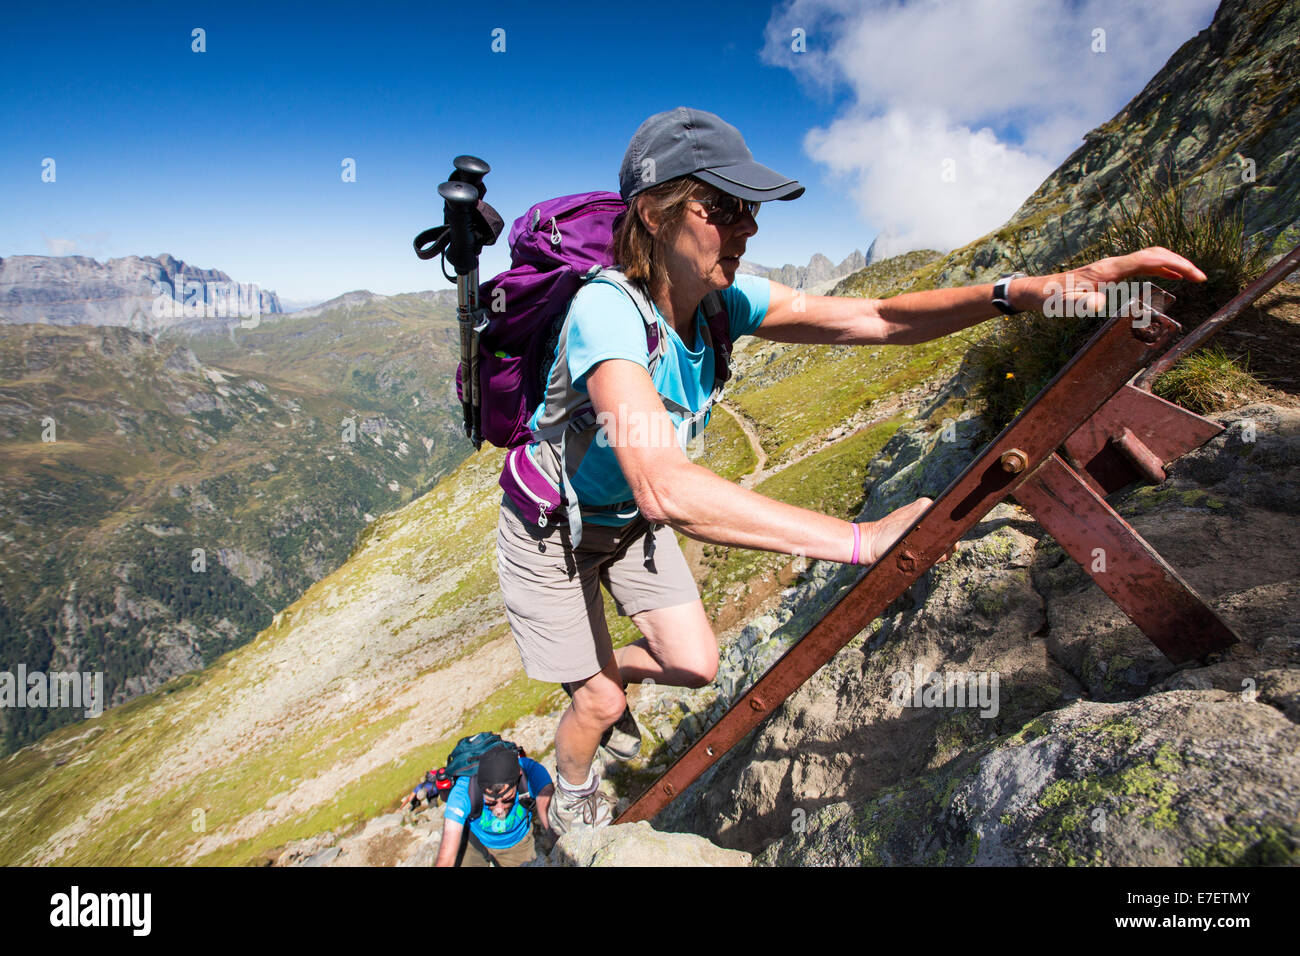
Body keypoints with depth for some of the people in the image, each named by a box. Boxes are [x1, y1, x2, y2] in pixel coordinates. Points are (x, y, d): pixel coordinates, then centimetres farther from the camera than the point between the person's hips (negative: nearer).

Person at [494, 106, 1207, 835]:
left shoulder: (723, 302, -15)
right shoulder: (607, 311, -37)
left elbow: (876, 318, -17)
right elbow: (663, 487, -51)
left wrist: (1025, 290, -33)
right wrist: (864, 539, -51)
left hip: (631, 519, 6)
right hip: (554, 525, -5)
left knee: (695, 665, 9)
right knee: (599, 702, 6)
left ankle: (603, 676, 44)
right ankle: (573, 797, 42)